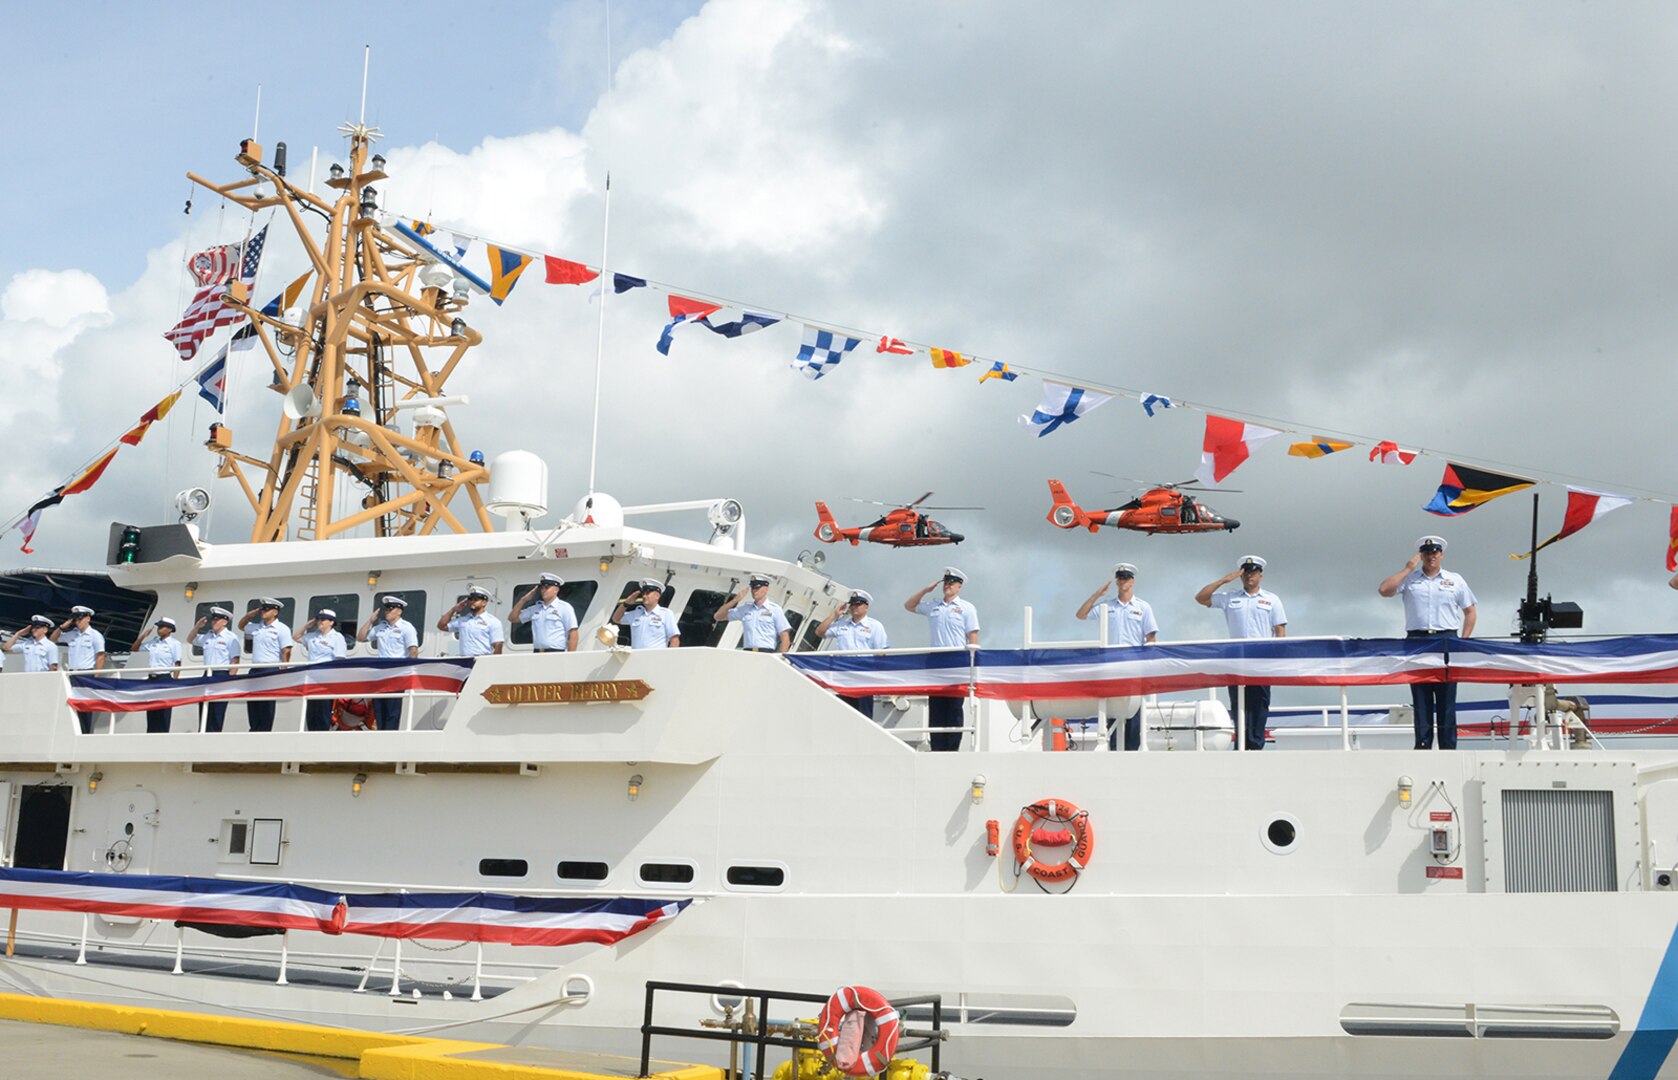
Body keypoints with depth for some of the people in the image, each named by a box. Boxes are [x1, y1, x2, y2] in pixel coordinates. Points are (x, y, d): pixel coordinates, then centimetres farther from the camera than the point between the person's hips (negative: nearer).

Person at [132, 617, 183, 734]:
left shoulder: (174, 643, -5)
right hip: (152, 679, 6)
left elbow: (177, 665, -7)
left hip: (165, 679, -6)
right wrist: (143, 635, 8)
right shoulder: (153, 642, 11)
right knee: (151, 713, 7)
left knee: (163, 714, -4)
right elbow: (134, 649, 21)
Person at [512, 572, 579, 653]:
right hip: (537, 655, 6)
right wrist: (524, 599, 12)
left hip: (556, 654, -5)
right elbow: (513, 617, 24)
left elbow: (573, 635, -5)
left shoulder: (565, 608, 1)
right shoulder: (535, 609, 17)